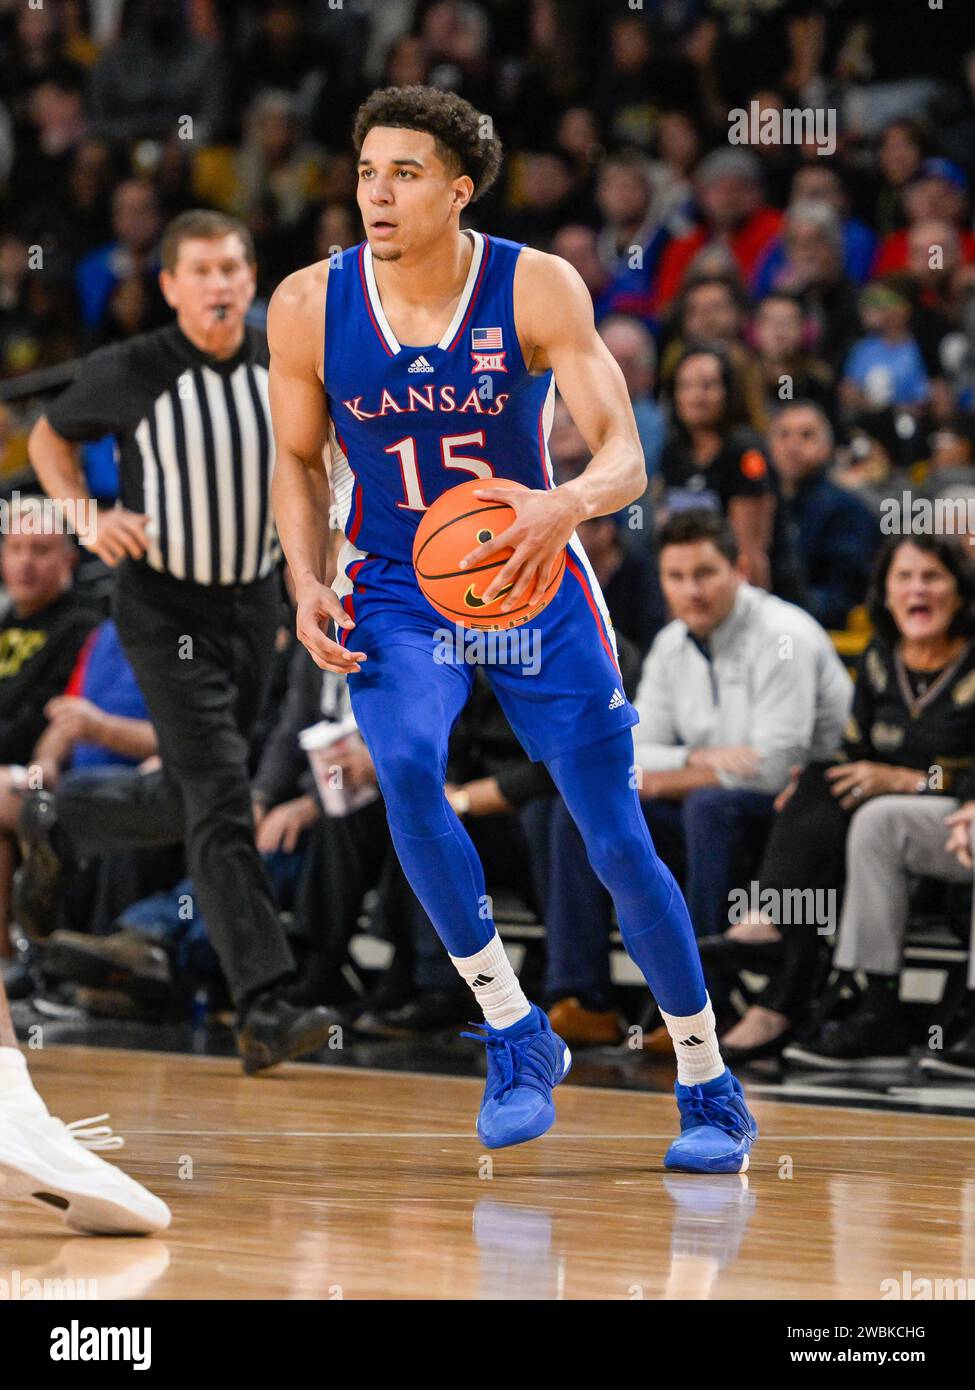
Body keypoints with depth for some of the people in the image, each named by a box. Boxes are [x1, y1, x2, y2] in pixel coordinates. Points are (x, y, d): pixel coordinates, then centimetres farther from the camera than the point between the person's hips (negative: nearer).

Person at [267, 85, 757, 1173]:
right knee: (406, 768, -30)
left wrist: (568, 505, -42)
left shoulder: (537, 289, -15)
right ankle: (514, 1032, -14)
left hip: (536, 587, -1)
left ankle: (709, 1089, 17)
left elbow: (624, 457, -19)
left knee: (619, 846, -2)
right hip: (396, 593, 1)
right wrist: (307, 582, -8)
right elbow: (299, 461, 8)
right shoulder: (308, 307, -8)